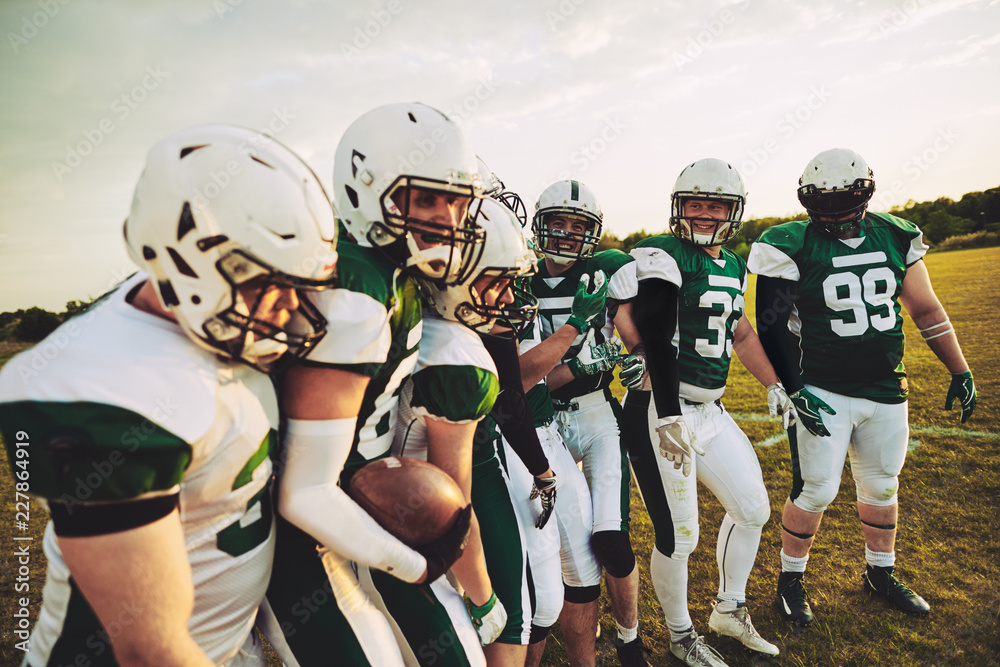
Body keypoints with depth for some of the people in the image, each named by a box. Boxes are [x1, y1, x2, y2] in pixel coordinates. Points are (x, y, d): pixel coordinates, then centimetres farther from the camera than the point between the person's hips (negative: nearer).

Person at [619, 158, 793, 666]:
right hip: (658, 411, -8)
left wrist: (773, 385, 22)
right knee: (679, 537, 2)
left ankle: (729, 611, 41)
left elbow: (740, 332, 25)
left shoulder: (732, 267, 13)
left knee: (752, 509, 18)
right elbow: (655, 340, -23)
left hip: (709, 410, 9)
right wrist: (669, 418, -29)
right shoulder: (662, 258, -13)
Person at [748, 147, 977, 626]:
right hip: (823, 392, -5)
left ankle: (880, 573, 41)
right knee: (816, 491, 0)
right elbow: (772, 327, -10)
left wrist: (960, 371, 11)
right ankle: (790, 579, 22)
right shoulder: (793, 248, -12)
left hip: (885, 390, 5)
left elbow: (926, 309, 12)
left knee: (881, 487, 18)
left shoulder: (896, 237, 3)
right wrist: (795, 391, -16)